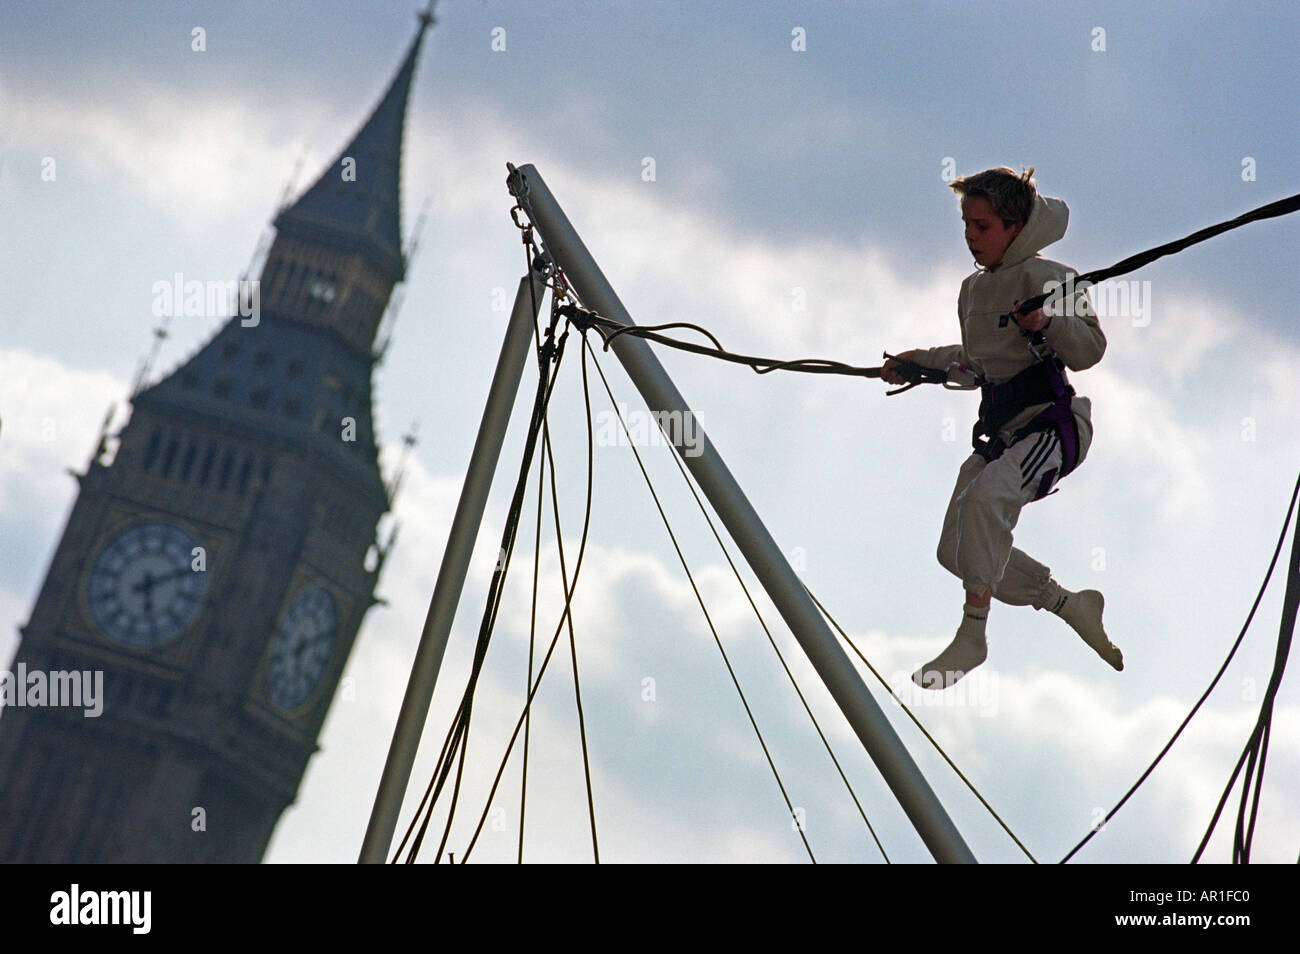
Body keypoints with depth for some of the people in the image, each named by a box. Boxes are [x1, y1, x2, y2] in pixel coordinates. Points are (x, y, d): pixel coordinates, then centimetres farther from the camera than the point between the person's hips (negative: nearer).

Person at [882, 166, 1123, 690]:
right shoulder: (973, 289, 15)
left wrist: (1048, 323, -33)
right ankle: (1071, 605, 19)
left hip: (1051, 421, -9)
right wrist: (923, 360, 22)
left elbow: (1091, 350, -17)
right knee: (956, 551, 5)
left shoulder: (1044, 277, -9)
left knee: (984, 497, -34)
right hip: (1000, 430, 9)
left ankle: (972, 635, -26)